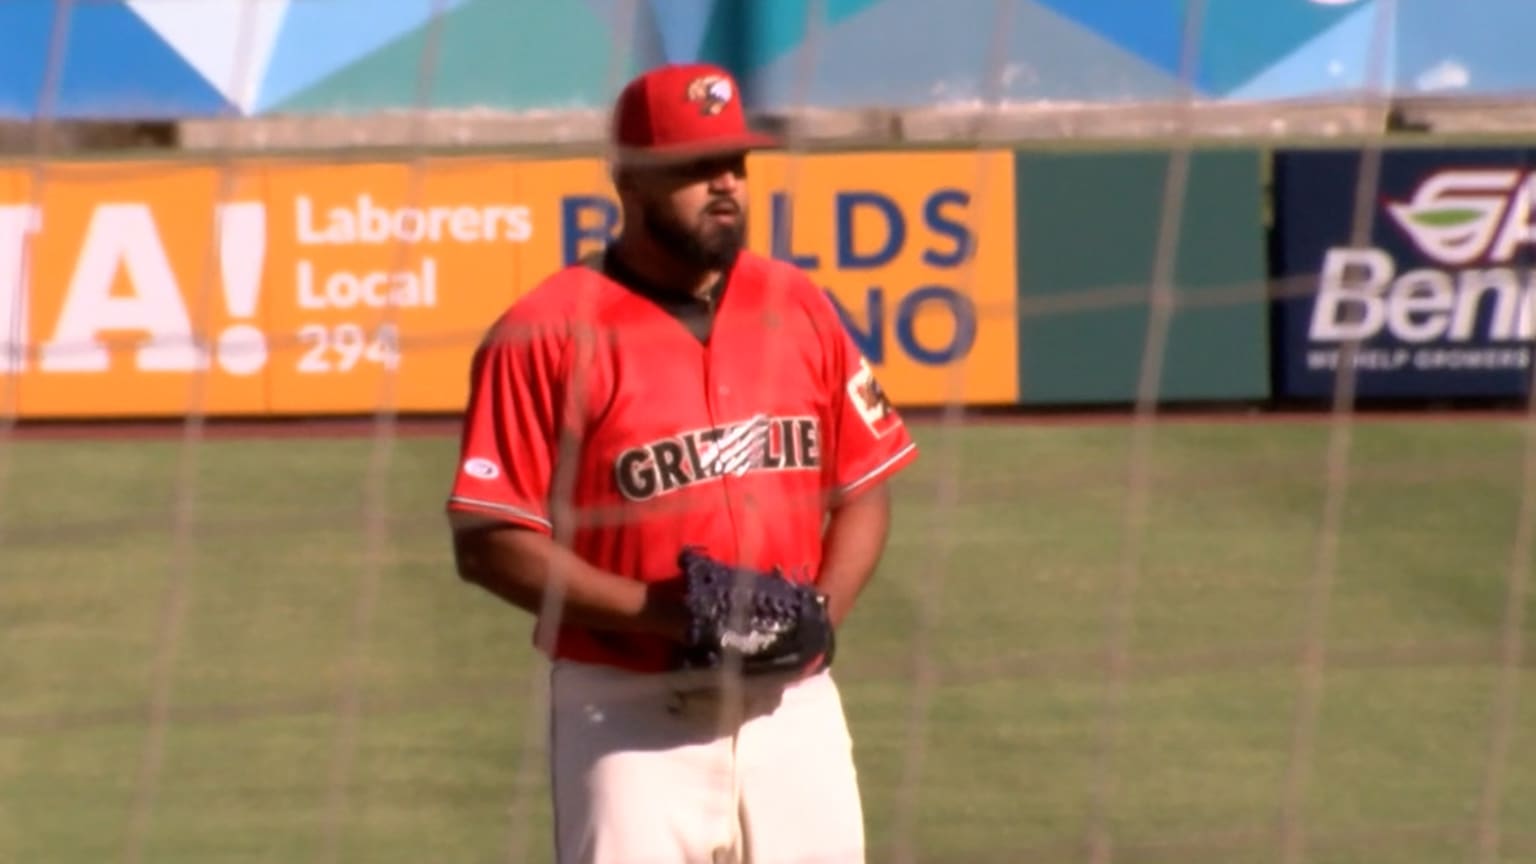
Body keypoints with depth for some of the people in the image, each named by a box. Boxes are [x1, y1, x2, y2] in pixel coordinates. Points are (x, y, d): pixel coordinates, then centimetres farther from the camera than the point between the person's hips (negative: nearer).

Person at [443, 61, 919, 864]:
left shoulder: (800, 308, 9)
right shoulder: (545, 335, -8)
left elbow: (863, 487, 14)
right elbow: (489, 542, -10)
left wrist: (823, 609, -6)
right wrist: (657, 611, -20)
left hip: (794, 705, 5)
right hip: (631, 717, -5)